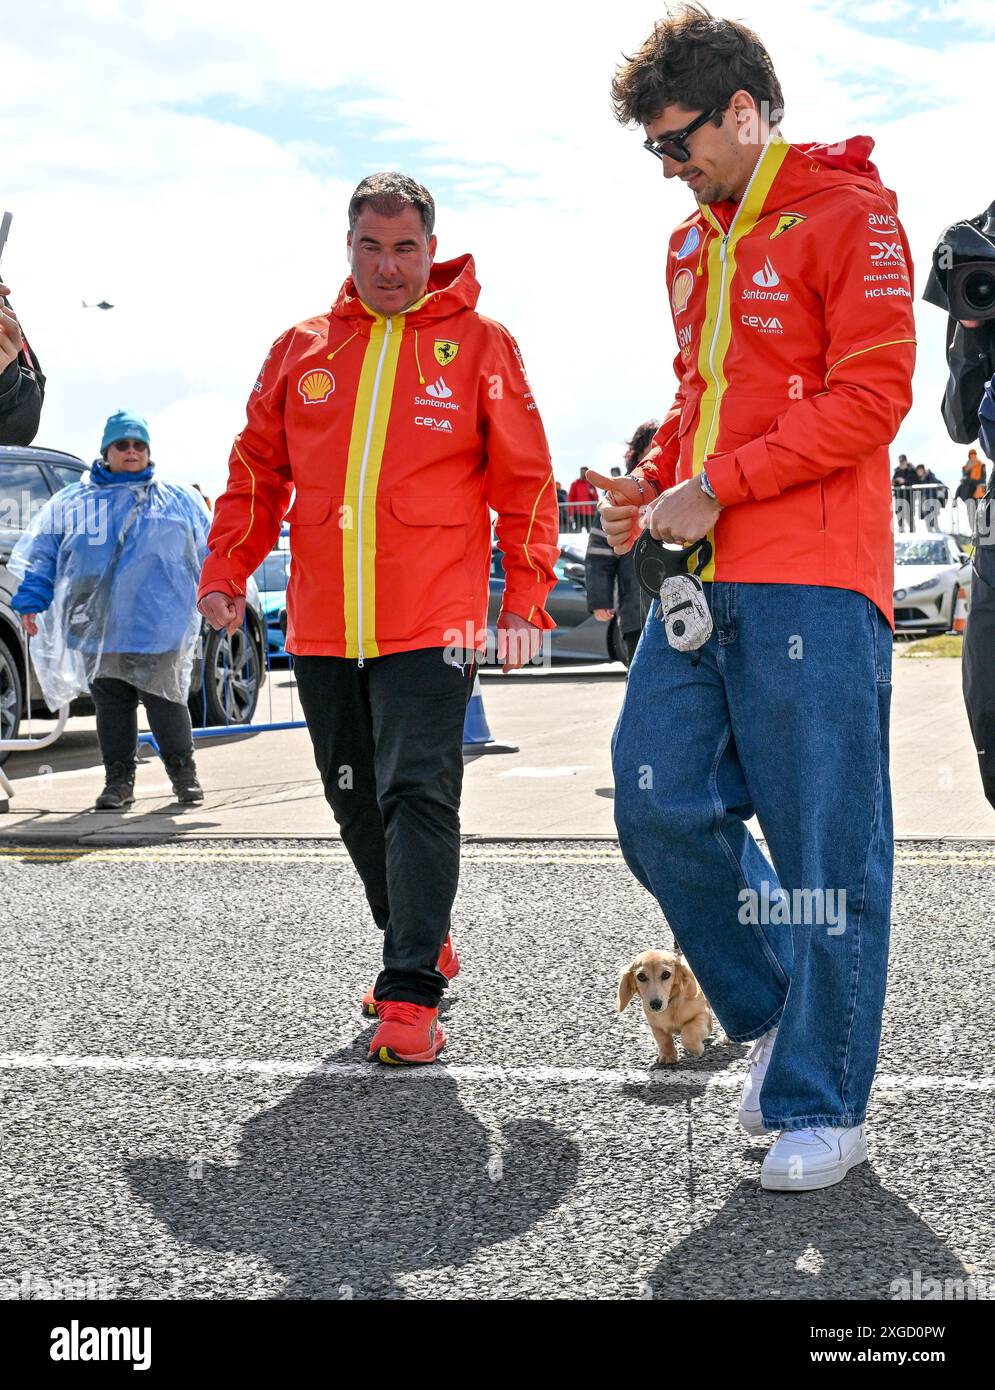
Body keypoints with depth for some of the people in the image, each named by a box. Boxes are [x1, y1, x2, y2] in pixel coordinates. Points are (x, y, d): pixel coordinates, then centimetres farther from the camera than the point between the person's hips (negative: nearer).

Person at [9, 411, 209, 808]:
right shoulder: (74, 501, 12)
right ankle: (119, 780, 15)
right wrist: (30, 600, 1)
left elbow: (208, 555, 15)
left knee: (166, 703, -2)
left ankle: (184, 773, 15)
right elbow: (43, 555, 11)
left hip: (160, 626, -1)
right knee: (111, 705, 6)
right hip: (97, 628, 2)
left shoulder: (179, 499, 12)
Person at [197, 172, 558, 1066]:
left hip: (433, 624, -4)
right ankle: (422, 946, 30)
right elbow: (258, 472, 16)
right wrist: (226, 572, 4)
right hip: (321, 625, 5)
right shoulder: (301, 349, 12)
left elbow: (525, 482, 2)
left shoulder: (480, 345, 3)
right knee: (358, 800, 12)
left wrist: (526, 599, -5)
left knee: (418, 797, -10)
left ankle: (411, 993, -7)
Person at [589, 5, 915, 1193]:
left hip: (812, 581, -8)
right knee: (659, 809, 4)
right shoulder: (693, 245, 20)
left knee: (823, 844, -2)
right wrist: (653, 487, 7)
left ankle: (822, 1104, 9)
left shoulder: (847, 213, -3)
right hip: (703, 577, 8)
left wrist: (717, 487, -15)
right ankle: (770, 1012, 24)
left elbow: (870, 396, -12)